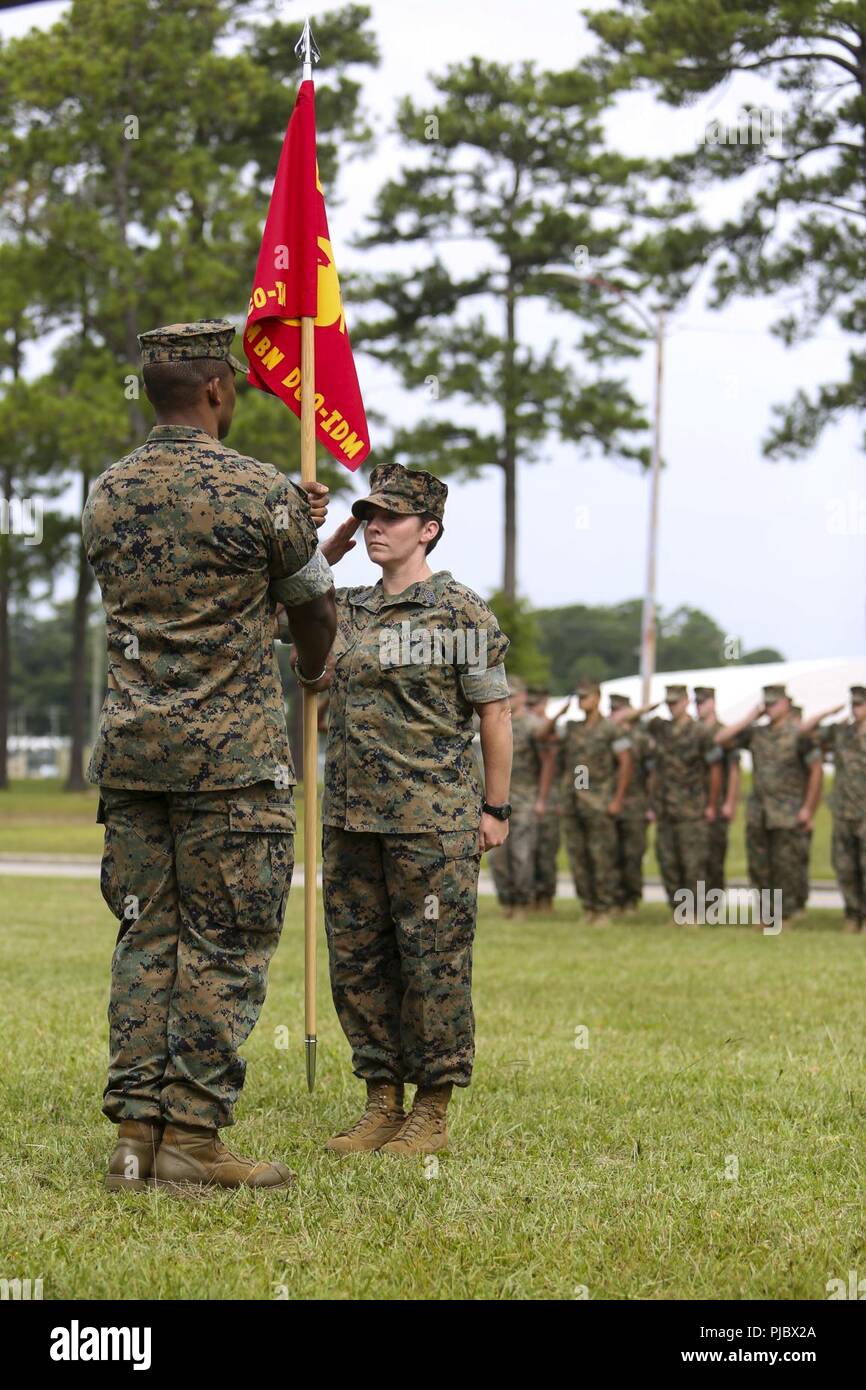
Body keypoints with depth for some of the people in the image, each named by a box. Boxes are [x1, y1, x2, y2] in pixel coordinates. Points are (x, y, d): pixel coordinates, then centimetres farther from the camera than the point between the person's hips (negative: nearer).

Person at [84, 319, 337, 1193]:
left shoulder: (106, 495, 9)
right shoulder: (259, 493, -8)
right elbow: (315, 608, 5)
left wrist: (296, 536, 27)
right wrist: (315, 668, 30)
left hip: (131, 750, 6)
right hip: (231, 758, -6)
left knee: (144, 941, 8)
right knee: (223, 950, -1)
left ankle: (138, 1134, 7)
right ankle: (191, 1137, -3)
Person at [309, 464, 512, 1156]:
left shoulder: (462, 613, -4)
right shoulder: (346, 611, 13)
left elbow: (496, 713, -2)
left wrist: (496, 807, -6)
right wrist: (327, 551, 10)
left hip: (434, 822, -6)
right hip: (351, 819, 6)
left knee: (434, 963, -3)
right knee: (356, 962, 8)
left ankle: (433, 1113, 5)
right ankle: (382, 1104, 18)